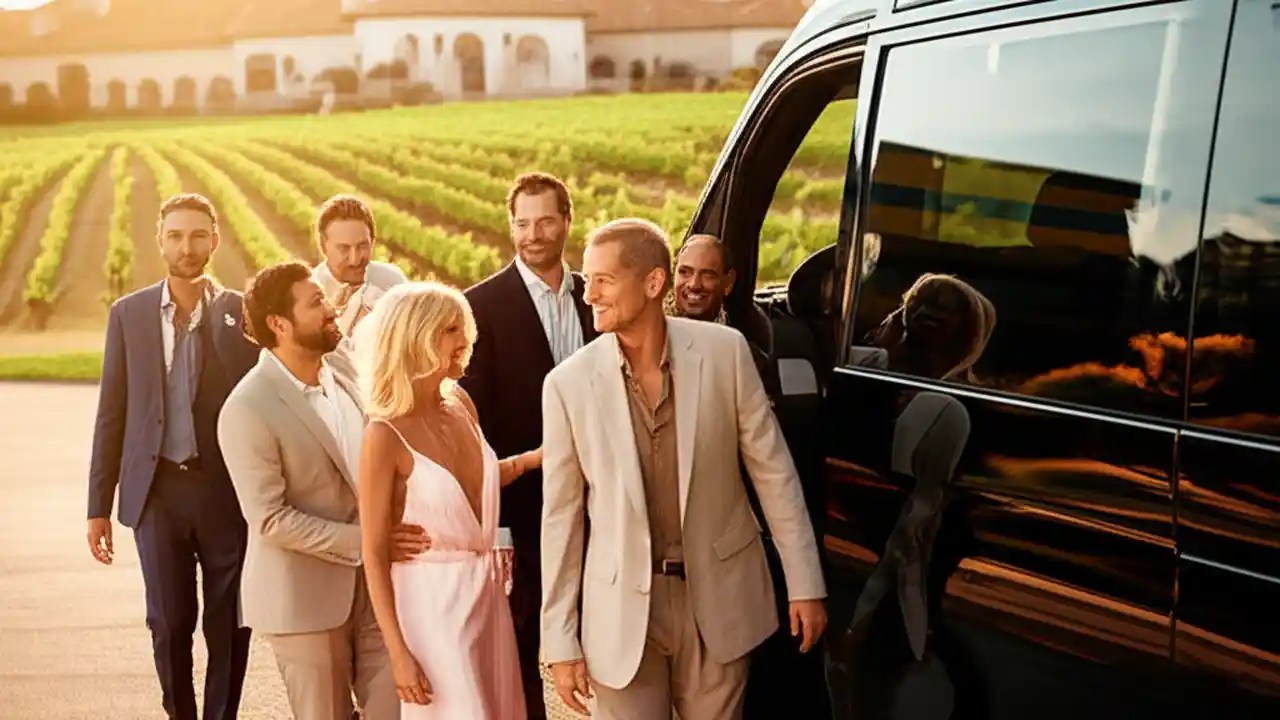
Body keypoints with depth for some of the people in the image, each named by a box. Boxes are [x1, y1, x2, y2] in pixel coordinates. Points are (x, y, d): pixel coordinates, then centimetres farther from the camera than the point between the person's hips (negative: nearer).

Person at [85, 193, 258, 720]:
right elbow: (111, 413, 6)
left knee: (228, 623, 5)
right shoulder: (128, 314, 4)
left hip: (228, 492, -1)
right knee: (169, 622, 7)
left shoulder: (243, 313, 0)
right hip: (158, 492, 1)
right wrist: (99, 505, 4)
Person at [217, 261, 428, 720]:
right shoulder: (248, 409, -16)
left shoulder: (345, 370, 4)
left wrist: (393, 535, 3)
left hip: (375, 584, 5)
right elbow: (269, 519, -18)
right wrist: (364, 540, -21)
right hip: (306, 595, -5)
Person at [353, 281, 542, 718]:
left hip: (488, 590, 7)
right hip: (434, 600, -7)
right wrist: (398, 652, -17)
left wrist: (532, 459, 5)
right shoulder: (386, 435, -17)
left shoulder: (461, 404, 1)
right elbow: (374, 554, -14)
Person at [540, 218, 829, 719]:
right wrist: (560, 643, -2)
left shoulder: (724, 351, -8)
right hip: (621, 609, 0)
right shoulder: (568, 383, -8)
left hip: (719, 597, 1)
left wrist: (805, 584, 1)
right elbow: (562, 515, -3)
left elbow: (773, 471, 0)